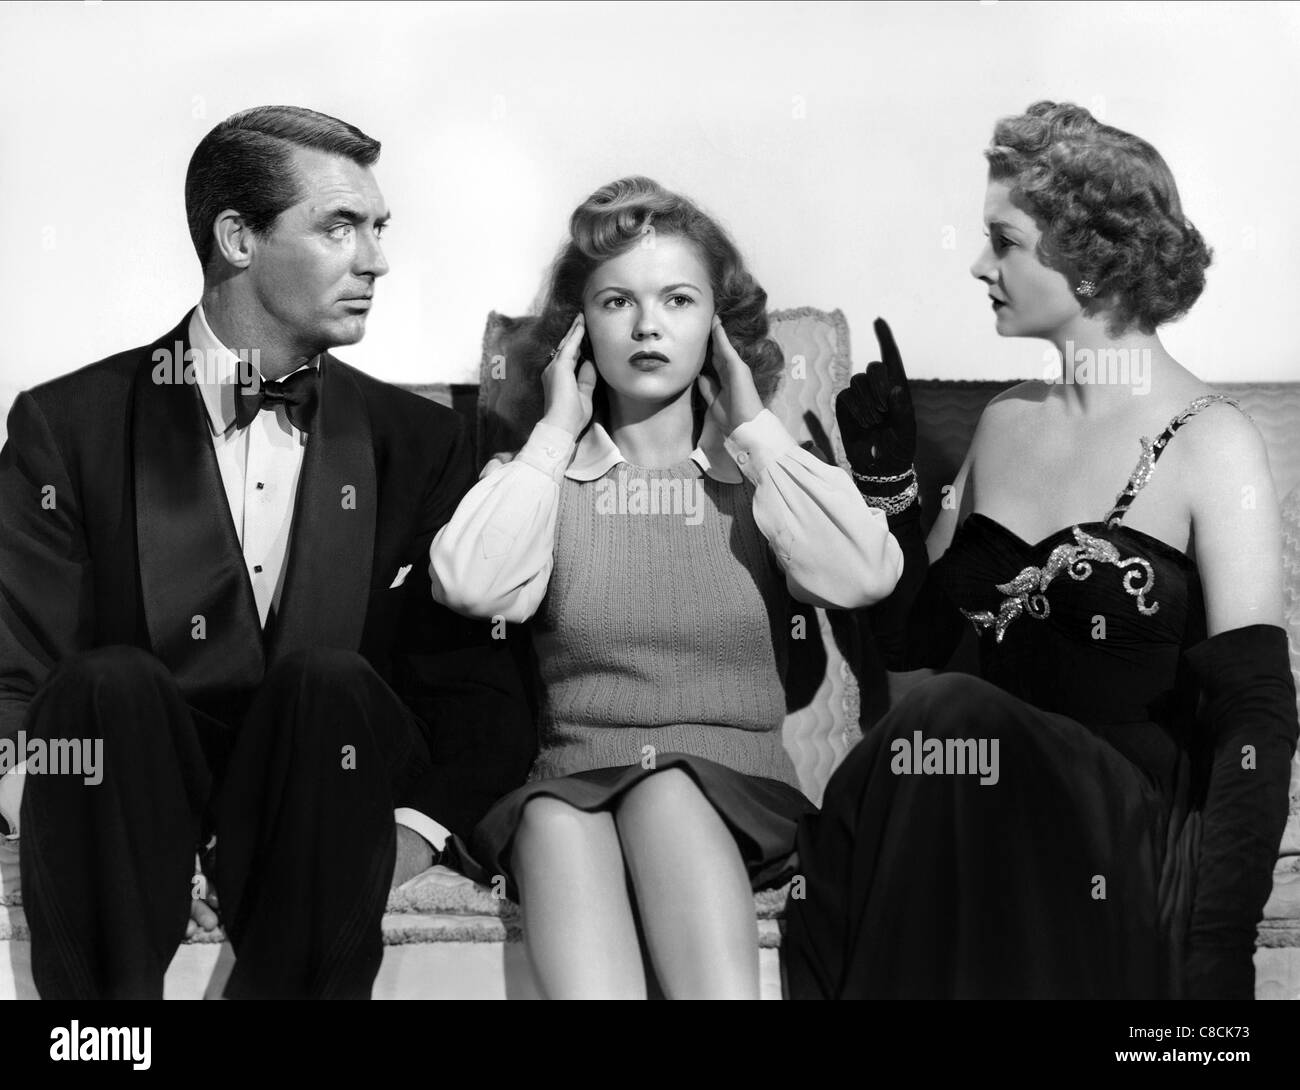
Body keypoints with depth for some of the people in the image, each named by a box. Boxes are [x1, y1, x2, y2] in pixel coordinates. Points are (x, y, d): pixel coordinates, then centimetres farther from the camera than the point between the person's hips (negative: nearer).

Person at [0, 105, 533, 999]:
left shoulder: (418, 444, 10)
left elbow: (486, 697, 4)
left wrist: (409, 837, -16)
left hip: (320, 804, 1)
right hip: (133, 816, -1)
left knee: (329, 681, -28)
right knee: (110, 680, -30)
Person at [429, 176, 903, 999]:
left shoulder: (763, 474, 12)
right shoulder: (545, 475, 12)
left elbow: (864, 576, -11)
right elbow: (470, 586, -11)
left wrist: (755, 430, 0)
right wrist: (557, 433, 1)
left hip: (734, 789, 0)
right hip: (570, 784, 0)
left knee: (664, 794, -33)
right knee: (557, 818, -33)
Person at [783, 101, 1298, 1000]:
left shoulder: (1209, 443, -6)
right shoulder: (1006, 424, 11)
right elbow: (911, 638, 17)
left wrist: (1218, 955, -19)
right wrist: (885, 470, 4)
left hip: (1131, 852, -4)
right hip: (985, 834, 4)